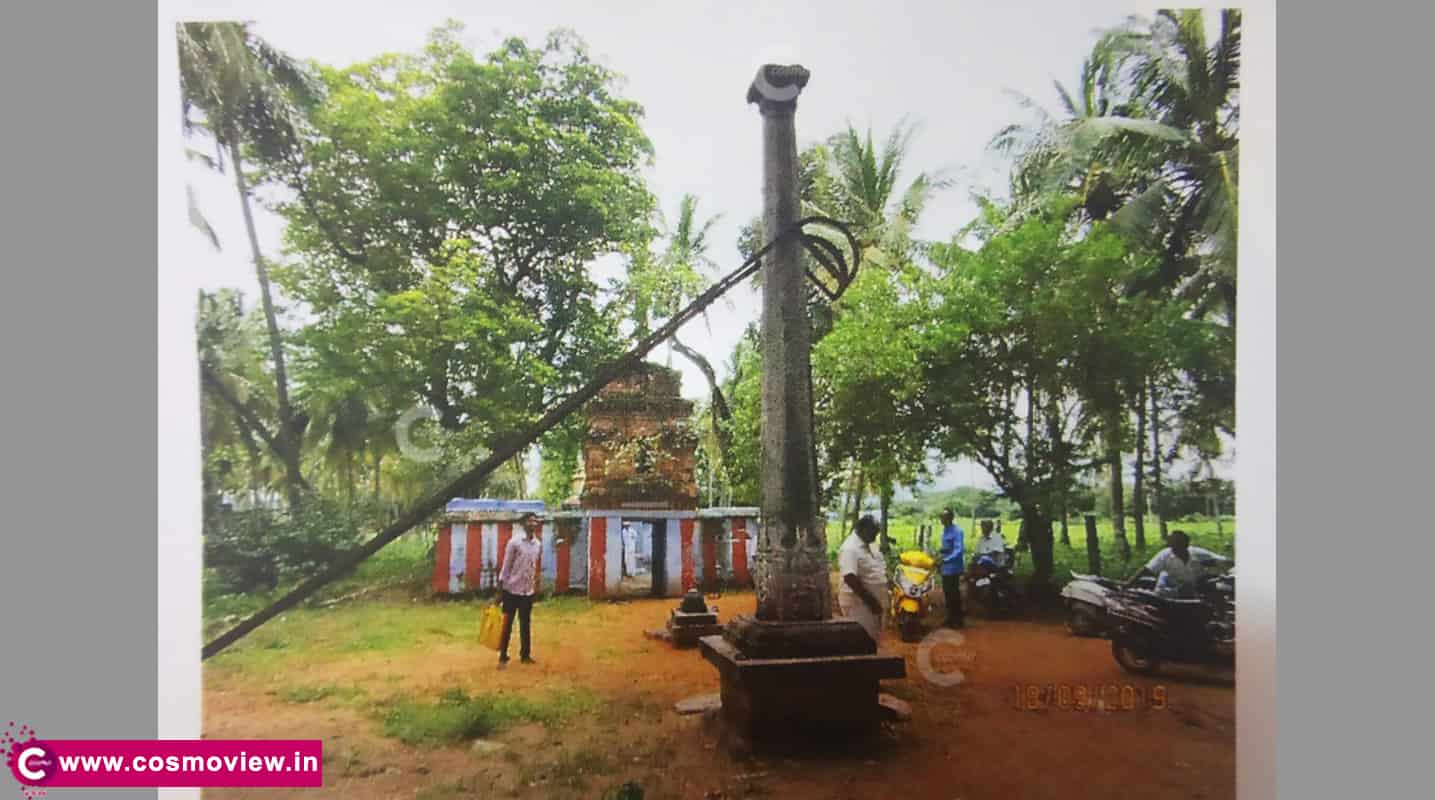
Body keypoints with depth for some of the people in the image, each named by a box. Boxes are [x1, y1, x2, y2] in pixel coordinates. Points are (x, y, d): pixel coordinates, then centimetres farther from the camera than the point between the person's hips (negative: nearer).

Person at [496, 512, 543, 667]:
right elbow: (506, 567, -8)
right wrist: (500, 590, -8)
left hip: (528, 591, 4)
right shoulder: (514, 542, -11)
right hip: (512, 590, -4)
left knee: (525, 624, 14)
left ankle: (525, 654, 25)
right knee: (507, 624, 5)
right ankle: (503, 656, 15)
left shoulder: (538, 544, 4)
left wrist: (535, 587, 14)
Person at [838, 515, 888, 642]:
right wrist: (870, 601, -27)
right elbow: (850, 578, -29)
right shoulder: (850, 549, -21)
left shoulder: (867, 546, 10)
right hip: (858, 603, -9)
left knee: (872, 639, 17)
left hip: (873, 601, 9)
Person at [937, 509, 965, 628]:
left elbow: (959, 550, -26)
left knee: (954, 594, -2)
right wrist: (941, 550, 1)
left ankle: (958, 620, 9)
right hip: (945, 567, 9)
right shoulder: (945, 530, 11)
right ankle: (951, 618, 26)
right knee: (947, 593, 15)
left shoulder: (957, 531, -19)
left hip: (953, 567, -9)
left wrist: (945, 560, -34)